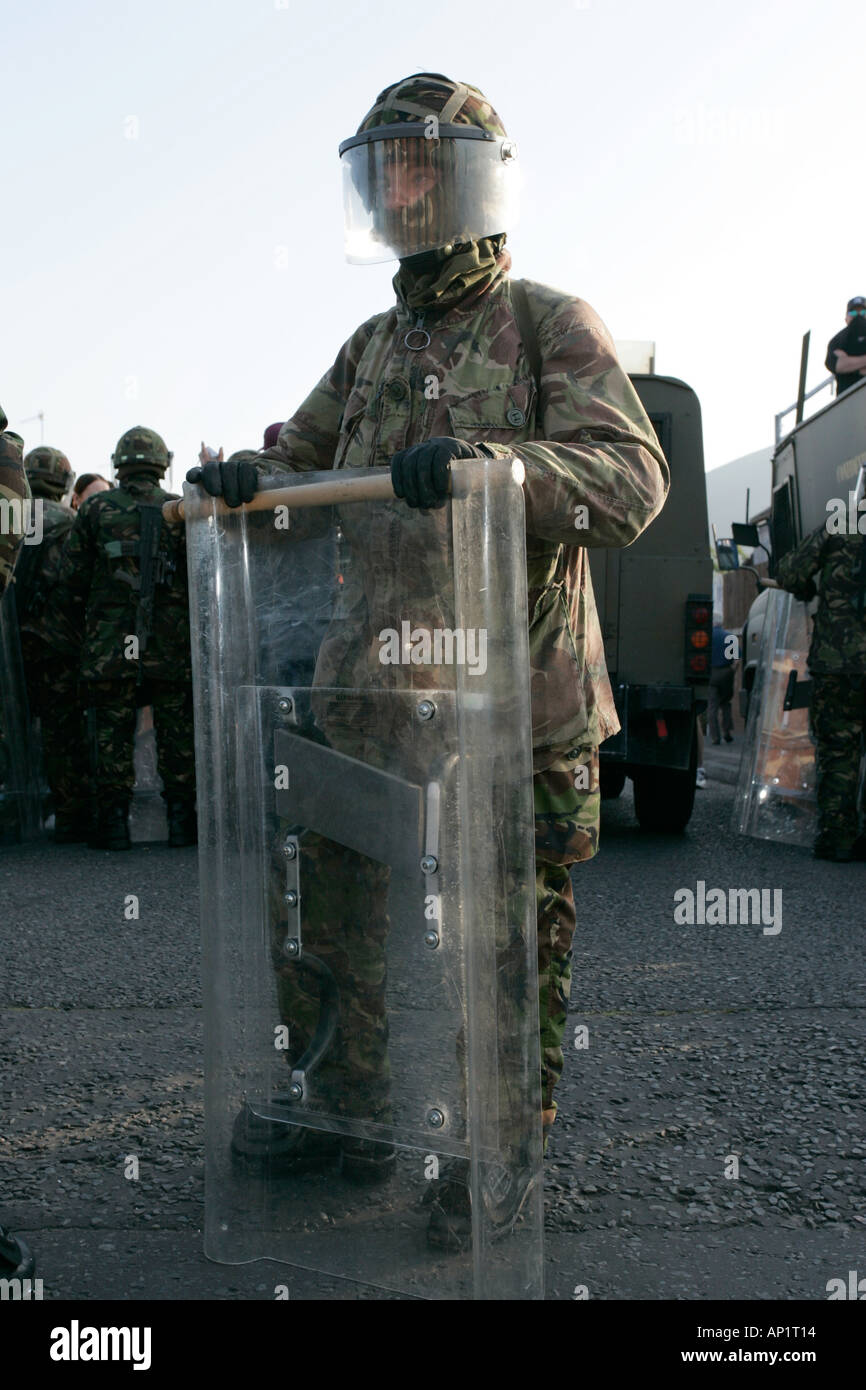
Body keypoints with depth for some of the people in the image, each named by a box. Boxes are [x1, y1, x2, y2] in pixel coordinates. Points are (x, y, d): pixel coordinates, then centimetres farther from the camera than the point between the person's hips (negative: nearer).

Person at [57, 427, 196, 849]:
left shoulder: (95, 508, 4)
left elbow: (72, 580, 4)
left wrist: (85, 631, 15)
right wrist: (195, 630, 14)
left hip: (109, 644, 0)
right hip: (172, 646, 1)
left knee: (111, 732, 5)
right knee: (177, 731, 7)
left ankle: (113, 820, 5)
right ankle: (181, 818, 9)